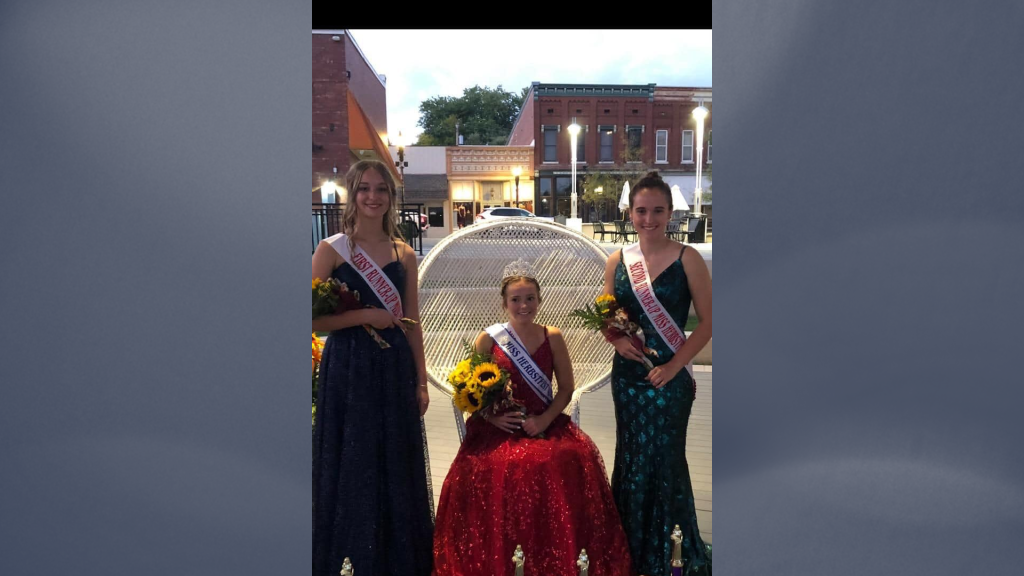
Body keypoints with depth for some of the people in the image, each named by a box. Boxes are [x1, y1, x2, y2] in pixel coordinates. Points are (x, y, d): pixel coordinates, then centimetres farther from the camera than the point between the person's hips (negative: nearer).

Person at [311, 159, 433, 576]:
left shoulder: (404, 254, 7)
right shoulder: (331, 249, -4)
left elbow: (412, 323, 9)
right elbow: (315, 320, -10)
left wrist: (421, 381, 7)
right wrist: (365, 316, -16)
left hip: (395, 369, 3)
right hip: (348, 369, -3)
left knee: (397, 467, 10)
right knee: (351, 468, 4)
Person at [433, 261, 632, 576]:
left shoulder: (552, 337, 4)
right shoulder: (488, 339, 1)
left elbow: (566, 388, 5)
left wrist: (544, 420, -11)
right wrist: (493, 417, -14)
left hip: (545, 425, 1)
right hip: (498, 428, -1)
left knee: (574, 460, -28)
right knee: (490, 468, -32)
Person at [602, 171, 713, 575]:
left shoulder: (686, 259, -7)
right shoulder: (617, 261, 4)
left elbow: (707, 321, -7)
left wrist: (674, 365, -15)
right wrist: (616, 340, -9)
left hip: (669, 376, -4)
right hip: (627, 374, 4)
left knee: (664, 462, 3)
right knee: (631, 460, 13)